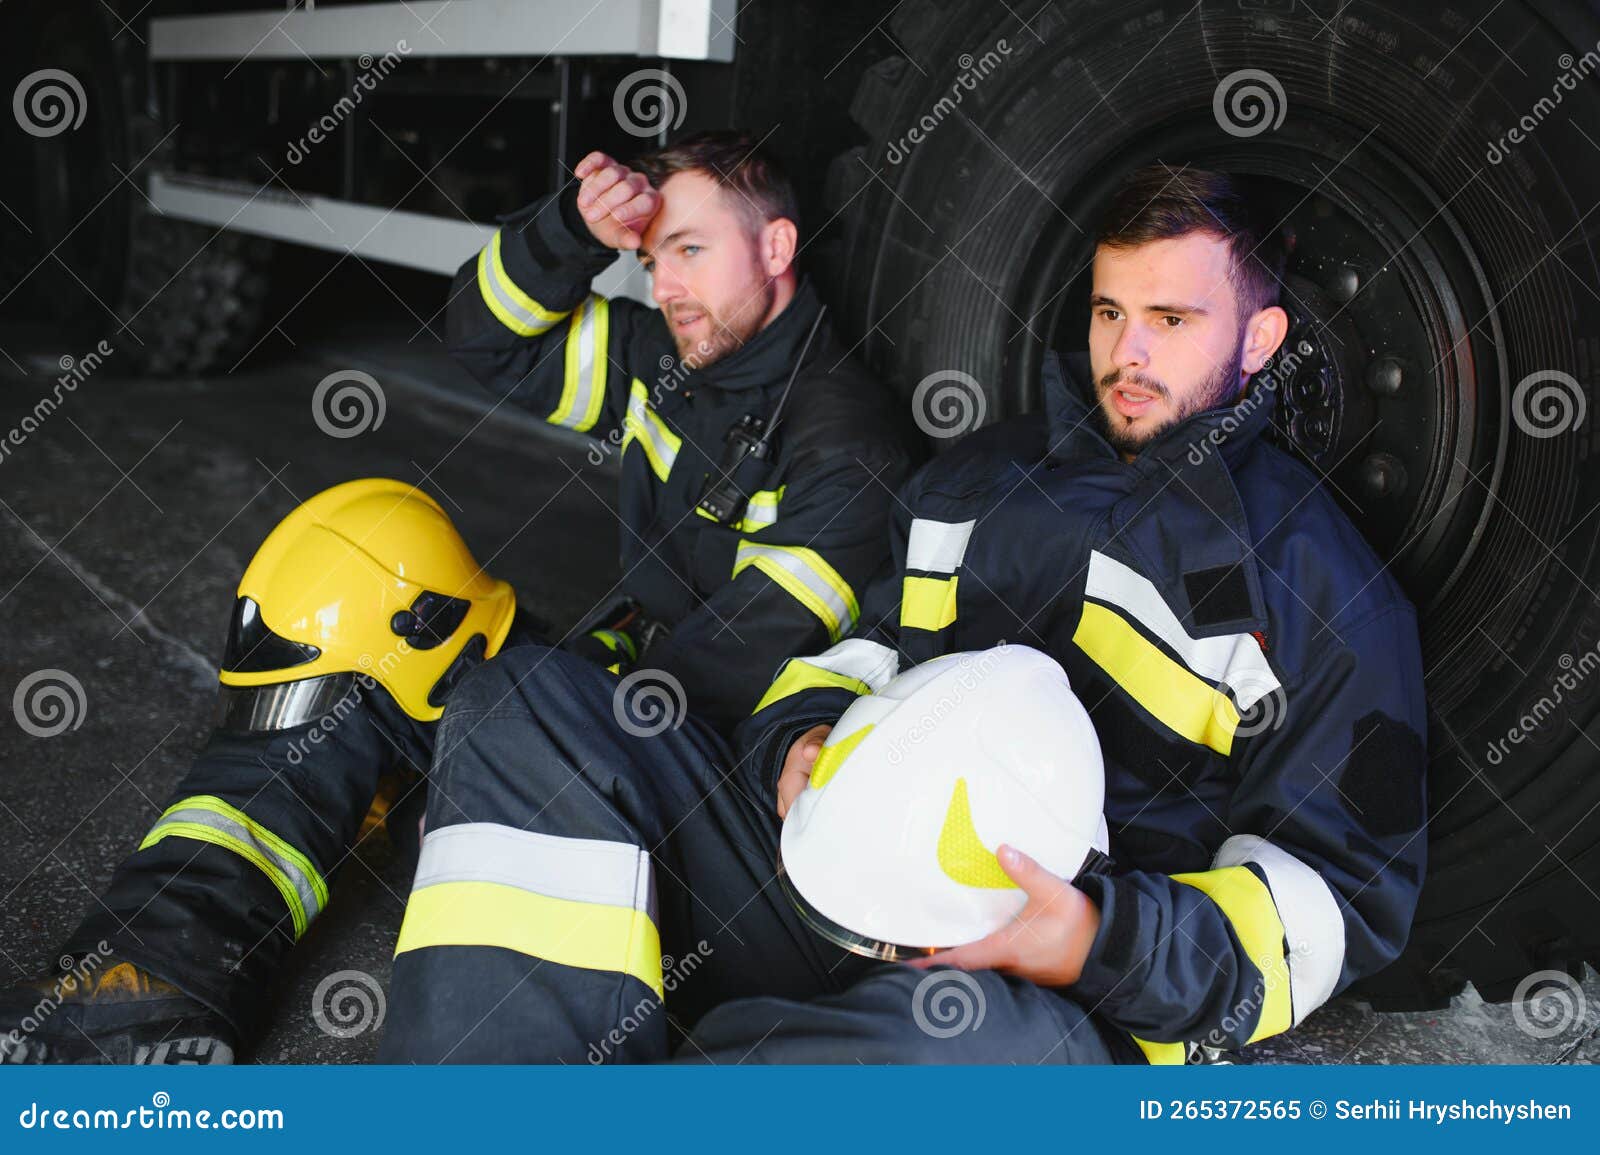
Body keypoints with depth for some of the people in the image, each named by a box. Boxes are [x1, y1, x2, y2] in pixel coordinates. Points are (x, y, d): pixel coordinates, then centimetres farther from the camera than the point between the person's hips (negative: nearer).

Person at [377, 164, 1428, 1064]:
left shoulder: (1322, 580, 5)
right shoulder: (983, 474, 21)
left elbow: (1343, 893, 0)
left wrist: (1105, 942, -19)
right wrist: (805, 741, 1)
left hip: (1058, 1004, -5)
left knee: (960, 1031, -45)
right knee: (520, 707, -12)